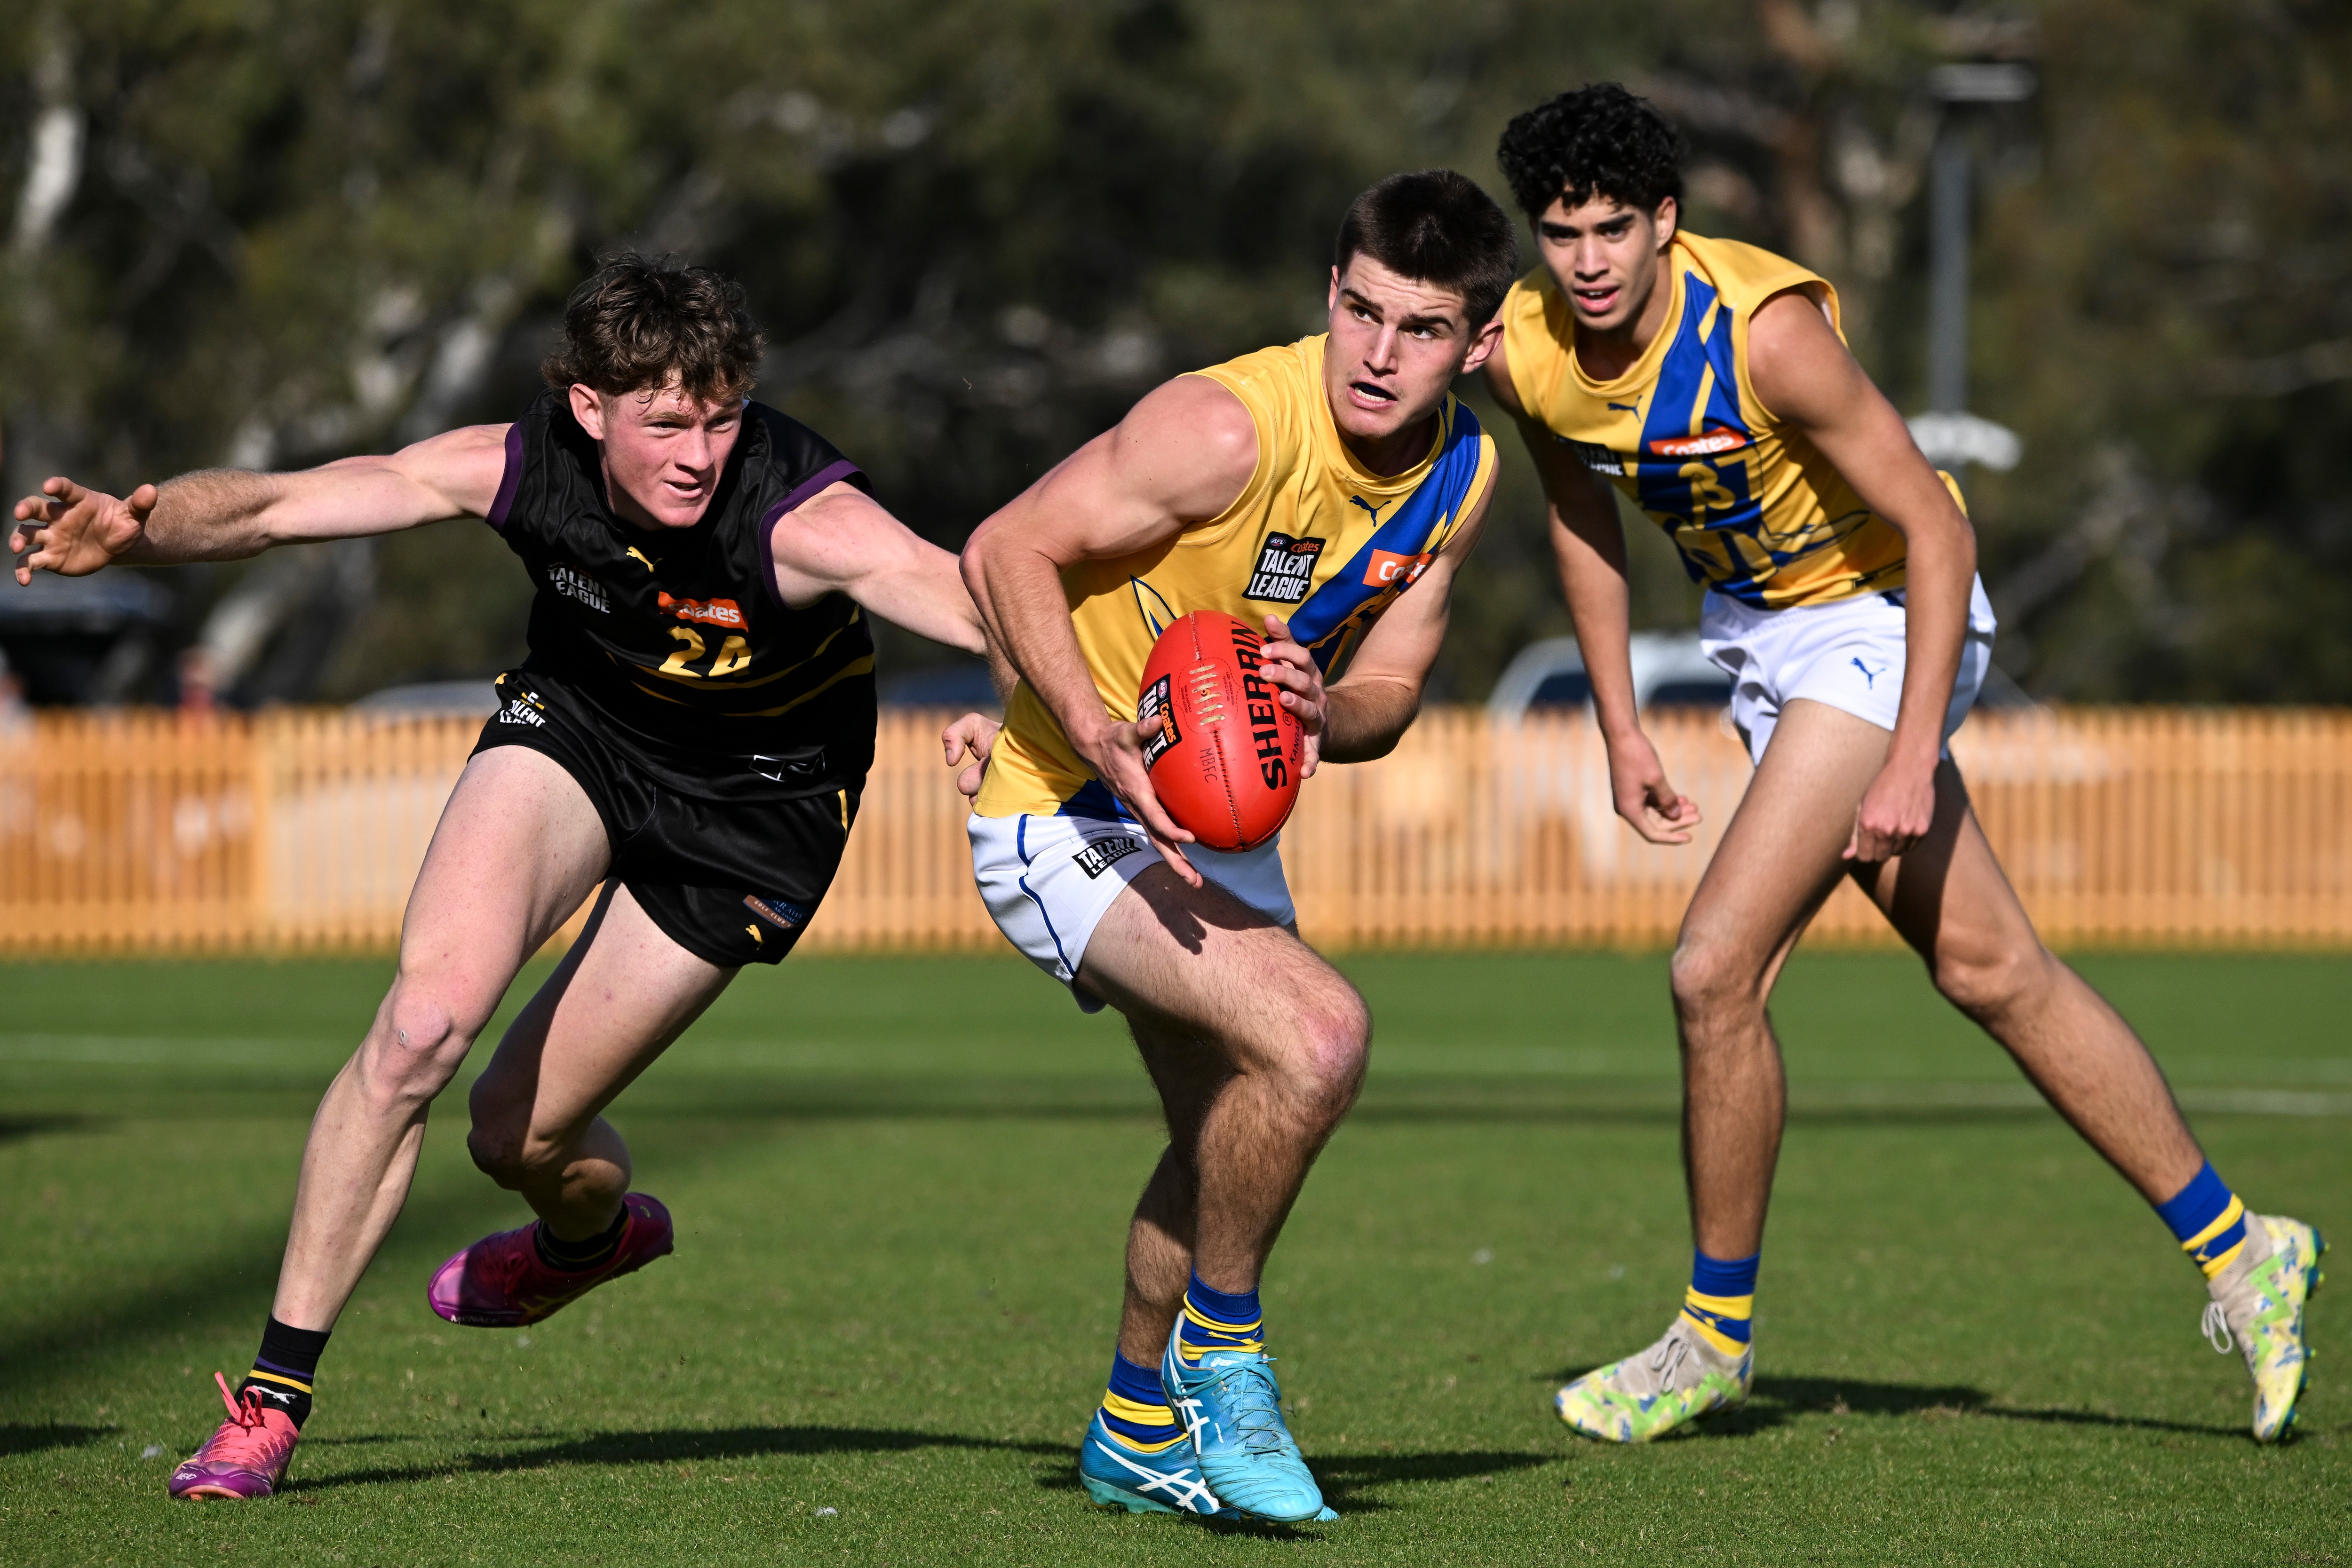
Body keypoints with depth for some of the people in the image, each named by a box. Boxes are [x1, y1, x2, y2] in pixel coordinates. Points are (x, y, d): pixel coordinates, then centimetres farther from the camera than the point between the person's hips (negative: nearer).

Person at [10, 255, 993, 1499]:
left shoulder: (800, 519, -35)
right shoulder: (519, 467, -25)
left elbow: (982, 600, -49)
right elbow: (271, 506, -25)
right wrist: (138, 531, -45)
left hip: (758, 800, -2)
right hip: (576, 720, 2)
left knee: (520, 1133, 1)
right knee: (424, 1024, -21)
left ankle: (598, 1228, 43)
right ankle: (272, 1398, -9)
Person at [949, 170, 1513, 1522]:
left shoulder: (1463, 473, -5)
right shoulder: (1231, 427, -28)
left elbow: (1389, 689, 2)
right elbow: (1008, 550, -23)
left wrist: (1323, 713, -22)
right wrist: (1101, 737, -35)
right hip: (1067, 812, -9)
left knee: (1232, 1143, 23)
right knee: (1317, 1033, -27)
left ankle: (1141, 1437, 46)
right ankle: (1220, 1355, -6)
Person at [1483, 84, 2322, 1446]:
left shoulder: (1765, 329, -30)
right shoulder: (1527, 353, -11)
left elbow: (1938, 530, -25)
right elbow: (1585, 512, 10)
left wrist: (1912, 764, -28)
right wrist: (1621, 728, 8)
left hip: (1879, 617, -7)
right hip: (1762, 634, 7)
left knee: (1717, 968, -14)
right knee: (1988, 969, 10)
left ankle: (1718, 1337, 3)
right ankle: (2240, 1255, 21)